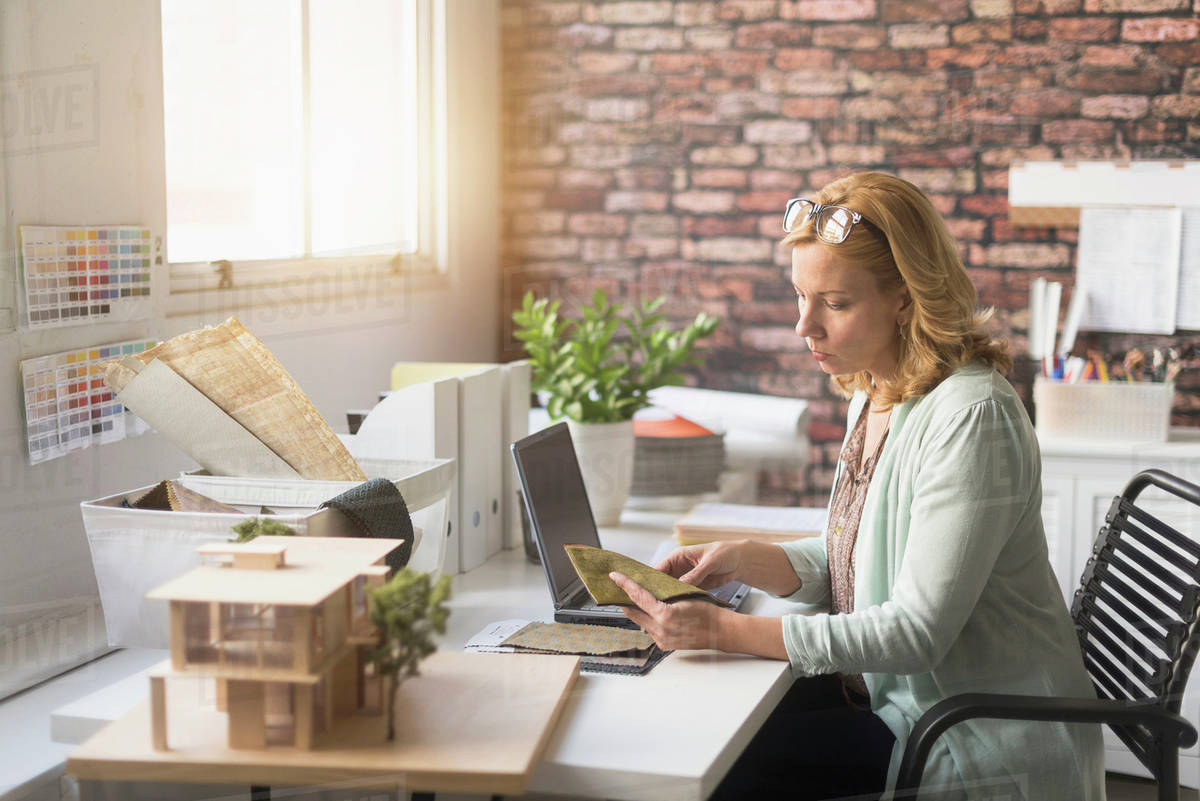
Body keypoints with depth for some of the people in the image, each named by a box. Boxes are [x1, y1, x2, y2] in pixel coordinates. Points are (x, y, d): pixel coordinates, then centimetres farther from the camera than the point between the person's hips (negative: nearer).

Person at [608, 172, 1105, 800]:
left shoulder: (971, 418, -24)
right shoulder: (874, 395, 5)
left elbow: (918, 630, -26)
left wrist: (726, 631, -28)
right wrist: (745, 561, -5)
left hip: (980, 744, -8)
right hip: (893, 688, 8)